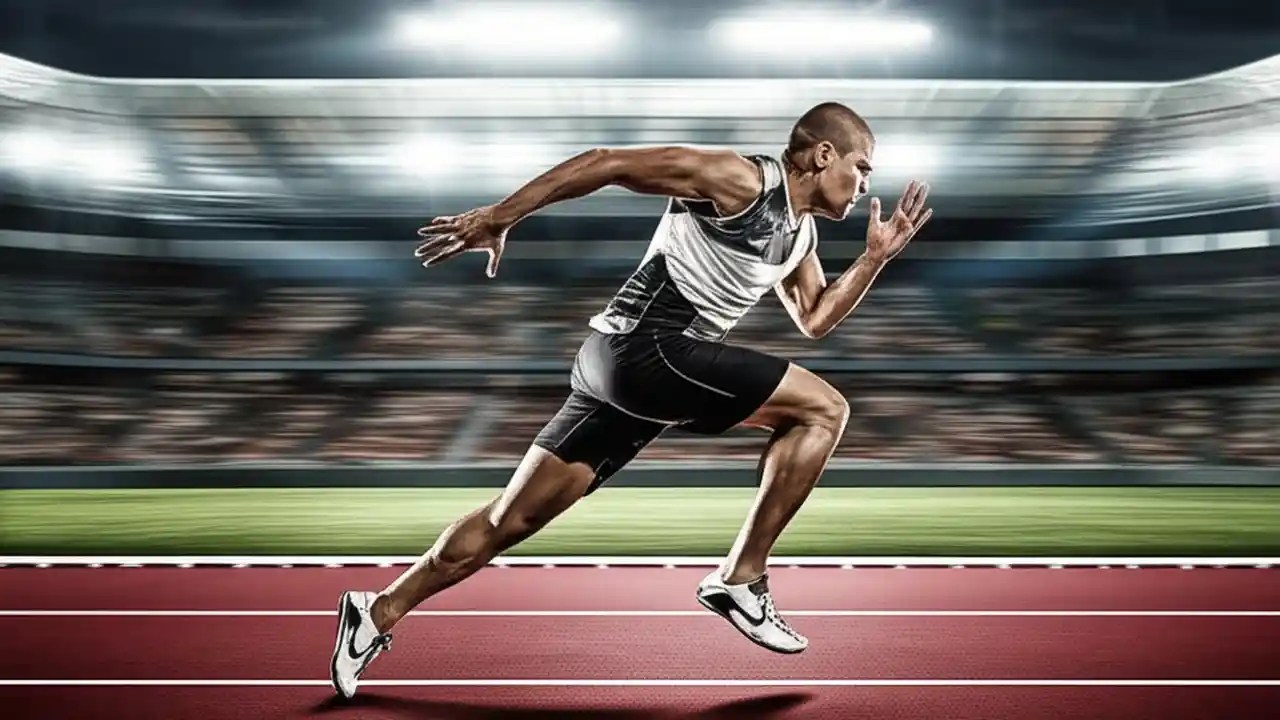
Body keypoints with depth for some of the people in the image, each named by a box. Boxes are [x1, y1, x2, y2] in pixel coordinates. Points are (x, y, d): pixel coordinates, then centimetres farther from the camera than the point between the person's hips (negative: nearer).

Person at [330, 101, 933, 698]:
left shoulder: (801, 233, 20)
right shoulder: (741, 179, -8)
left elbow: (815, 320, 29)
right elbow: (609, 162, -10)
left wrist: (876, 257, 17)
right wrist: (498, 218, -12)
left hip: (627, 364, 10)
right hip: (646, 347, -10)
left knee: (515, 517, 8)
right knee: (824, 409, -7)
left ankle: (378, 613, 13)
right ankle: (740, 581, -5)